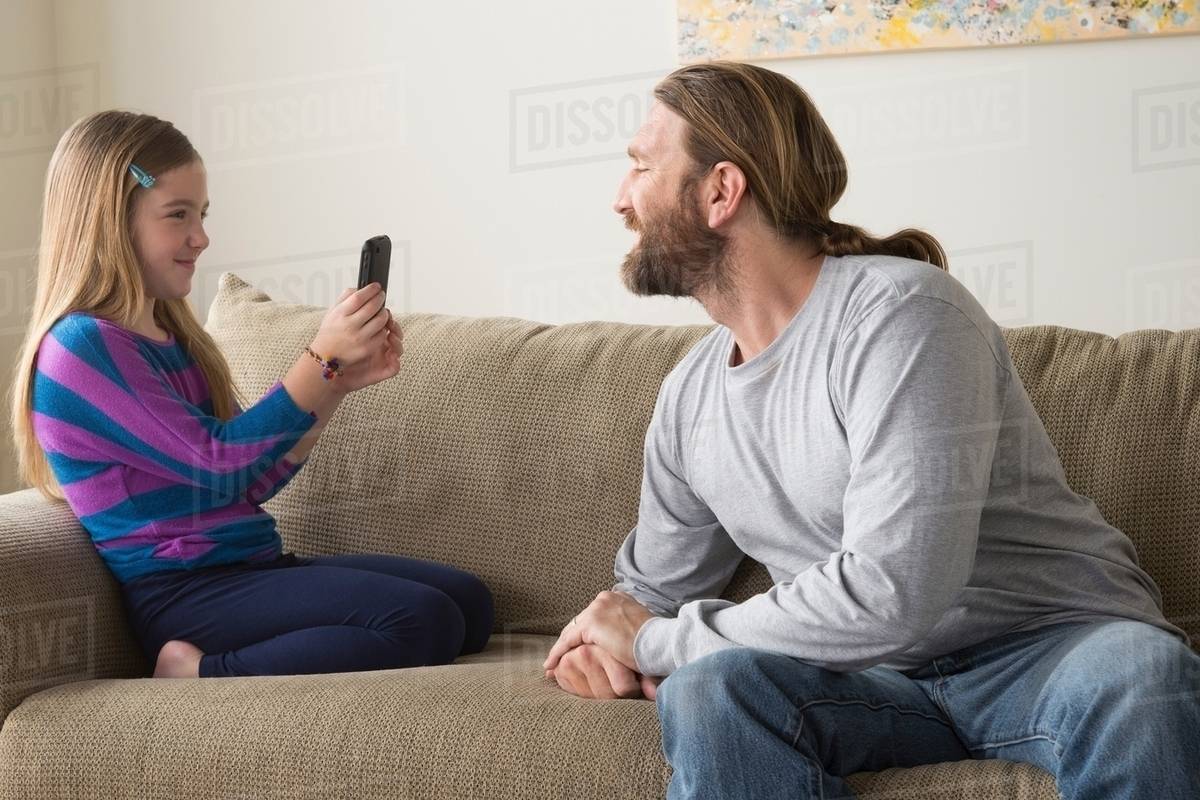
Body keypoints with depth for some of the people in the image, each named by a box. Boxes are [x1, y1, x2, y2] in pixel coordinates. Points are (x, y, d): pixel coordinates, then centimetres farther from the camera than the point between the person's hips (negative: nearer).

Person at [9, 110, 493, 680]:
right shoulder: (82, 345, -11)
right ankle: (207, 677, -16)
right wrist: (321, 358, -16)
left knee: (468, 600, -6)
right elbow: (219, 466, -16)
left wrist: (341, 380, 5)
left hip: (252, 568, 9)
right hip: (181, 594, -9)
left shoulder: (169, 336, 18)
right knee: (425, 622, -24)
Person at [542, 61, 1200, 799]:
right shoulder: (689, 397, 8)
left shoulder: (899, 314, -16)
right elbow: (655, 588, 24)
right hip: (884, 680, 5)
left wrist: (656, 641, -14)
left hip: (1053, 649, -5)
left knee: (1139, 675, -40)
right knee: (709, 690, -29)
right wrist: (609, 645, -2)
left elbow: (887, 598, -26)